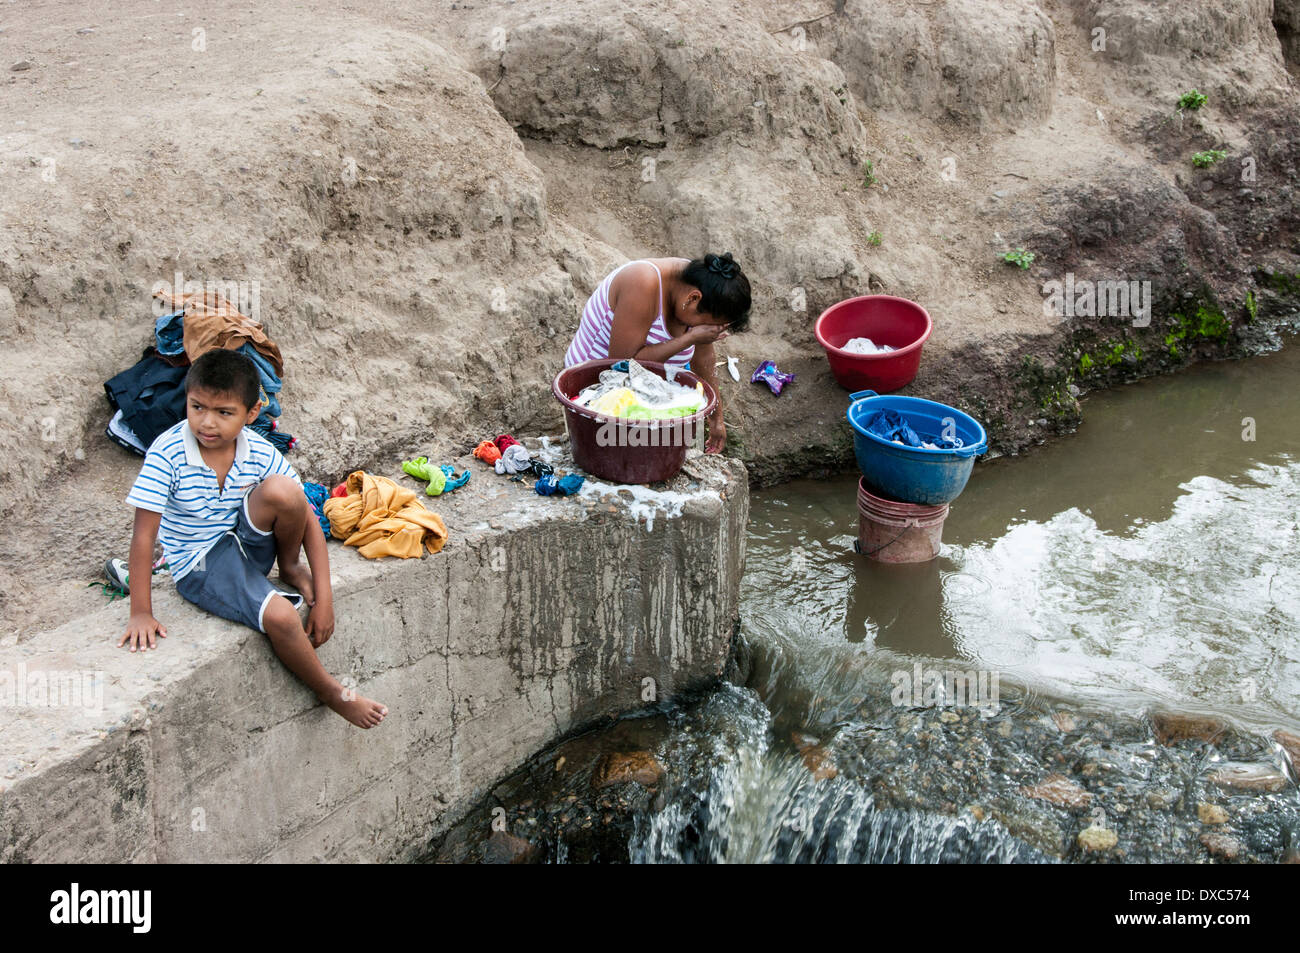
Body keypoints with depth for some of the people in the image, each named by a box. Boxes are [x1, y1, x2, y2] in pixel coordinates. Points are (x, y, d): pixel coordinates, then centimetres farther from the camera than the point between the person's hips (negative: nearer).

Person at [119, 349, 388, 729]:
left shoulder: (260, 453, -12)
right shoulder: (167, 453, -21)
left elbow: (308, 521, -9)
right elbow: (144, 534, -18)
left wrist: (323, 598, -14)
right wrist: (141, 613, -19)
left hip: (249, 541, 3)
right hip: (201, 564, -3)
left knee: (281, 489, -30)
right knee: (280, 616, -30)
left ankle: (289, 567, -1)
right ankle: (332, 693, -3)